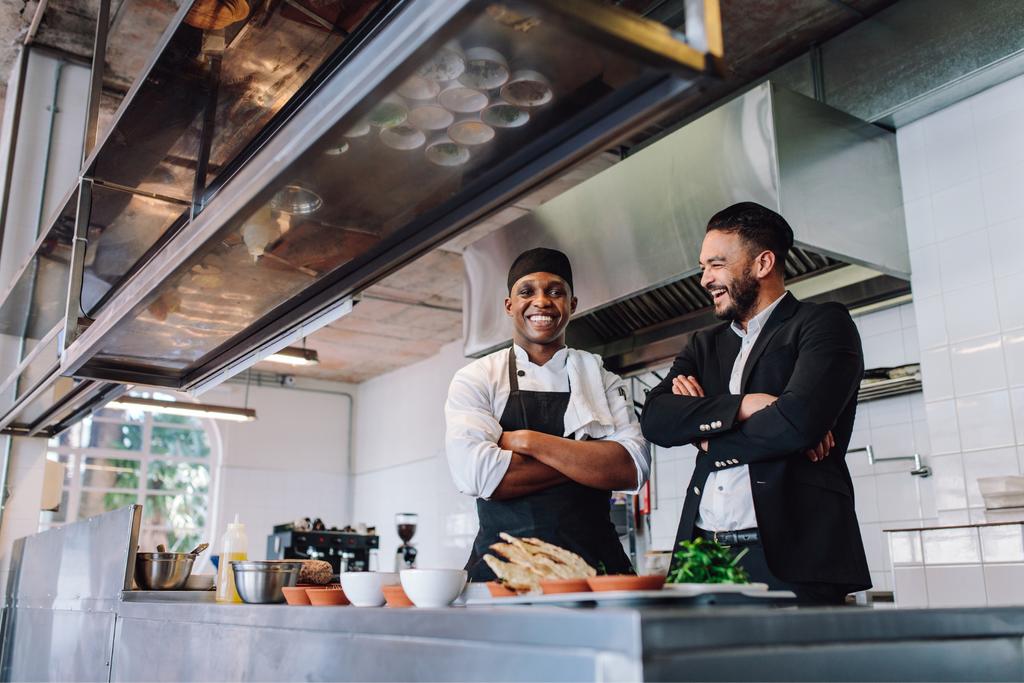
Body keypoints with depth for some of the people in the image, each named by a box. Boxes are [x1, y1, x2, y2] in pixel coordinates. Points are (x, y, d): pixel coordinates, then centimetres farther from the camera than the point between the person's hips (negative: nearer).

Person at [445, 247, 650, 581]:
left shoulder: (604, 380, 11)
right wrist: (589, 460, -6)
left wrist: (528, 441, -10)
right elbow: (475, 474, -11)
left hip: (593, 562, 1)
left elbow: (633, 468, -5)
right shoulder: (476, 379, 5)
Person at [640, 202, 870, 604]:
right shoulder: (706, 345, 20)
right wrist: (742, 405, -11)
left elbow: (799, 421, -14)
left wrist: (708, 435, 0)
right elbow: (655, 419, 3)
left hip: (791, 557, -4)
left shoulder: (824, 325, 3)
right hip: (706, 555, 5)